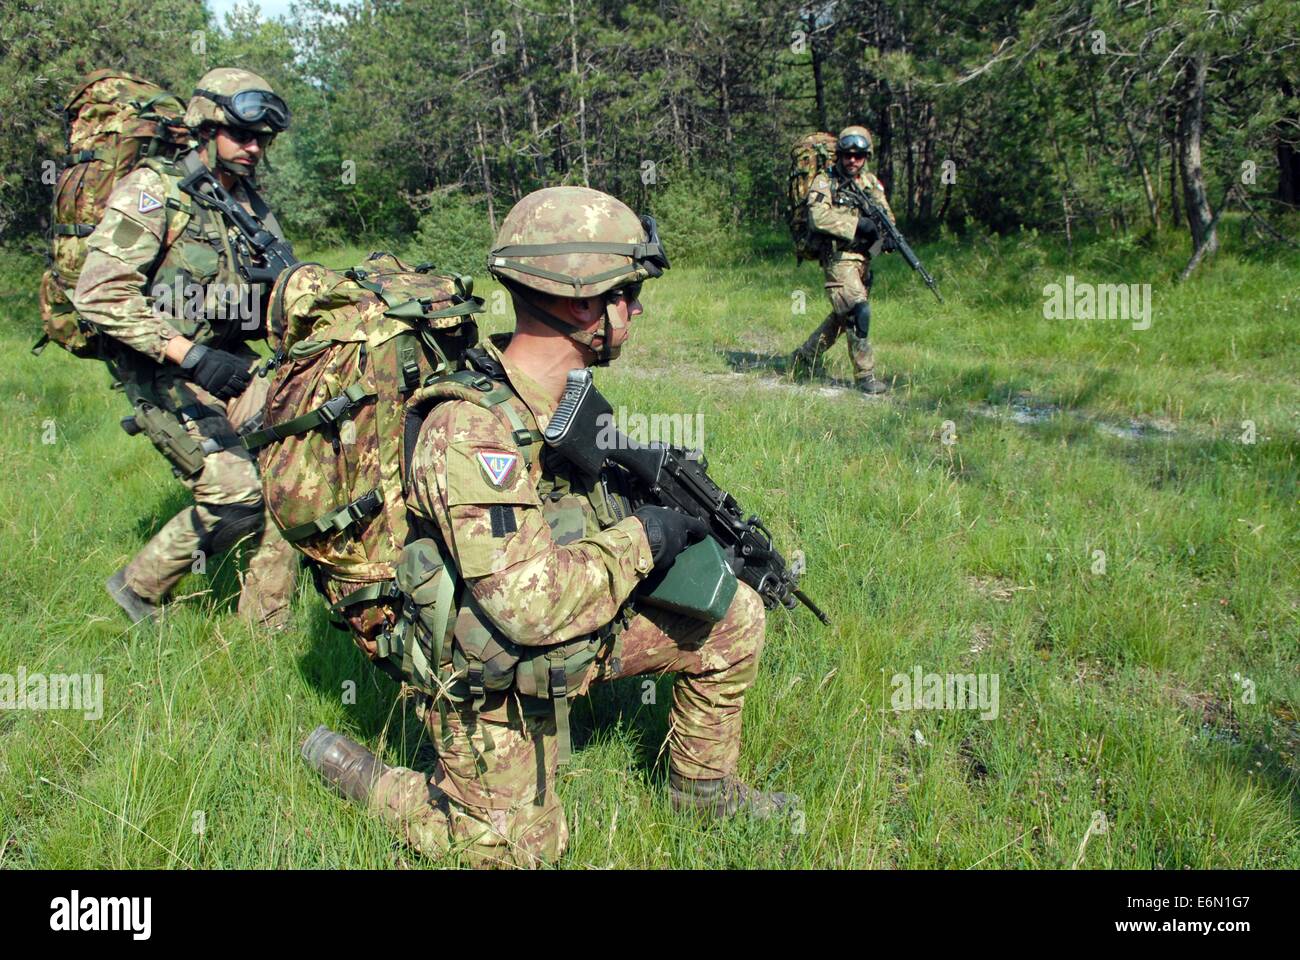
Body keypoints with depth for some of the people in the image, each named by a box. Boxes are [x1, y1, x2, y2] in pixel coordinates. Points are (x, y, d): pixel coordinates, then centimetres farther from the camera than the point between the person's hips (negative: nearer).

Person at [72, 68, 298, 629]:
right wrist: (190, 355, -26)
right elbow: (99, 294, -19)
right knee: (236, 494, -15)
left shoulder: (252, 205, 14)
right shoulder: (152, 190, -8)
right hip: (164, 375, -7)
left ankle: (266, 620, 9)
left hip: (232, 363, 7)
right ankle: (140, 586, 12)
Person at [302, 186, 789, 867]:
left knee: (735, 617, 3)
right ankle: (356, 771, 21)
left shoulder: (563, 394, -4)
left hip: (572, 629, 8)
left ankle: (703, 786, 23)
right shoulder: (470, 430, -33)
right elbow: (528, 604, -36)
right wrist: (642, 538, -24)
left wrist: (679, 506, -1)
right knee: (522, 849, 6)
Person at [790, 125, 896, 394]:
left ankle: (804, 359, 31)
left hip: (863, 258, 7)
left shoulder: (871, 182, 12)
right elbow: (817, 217, -20)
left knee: (842, 315, 15)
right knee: (859, 310, -17)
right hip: (839, 258, -7)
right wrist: (857, 223, -24)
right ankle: (864, 375, -11)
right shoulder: (824, 181, -6)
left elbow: (886, 215, 11)